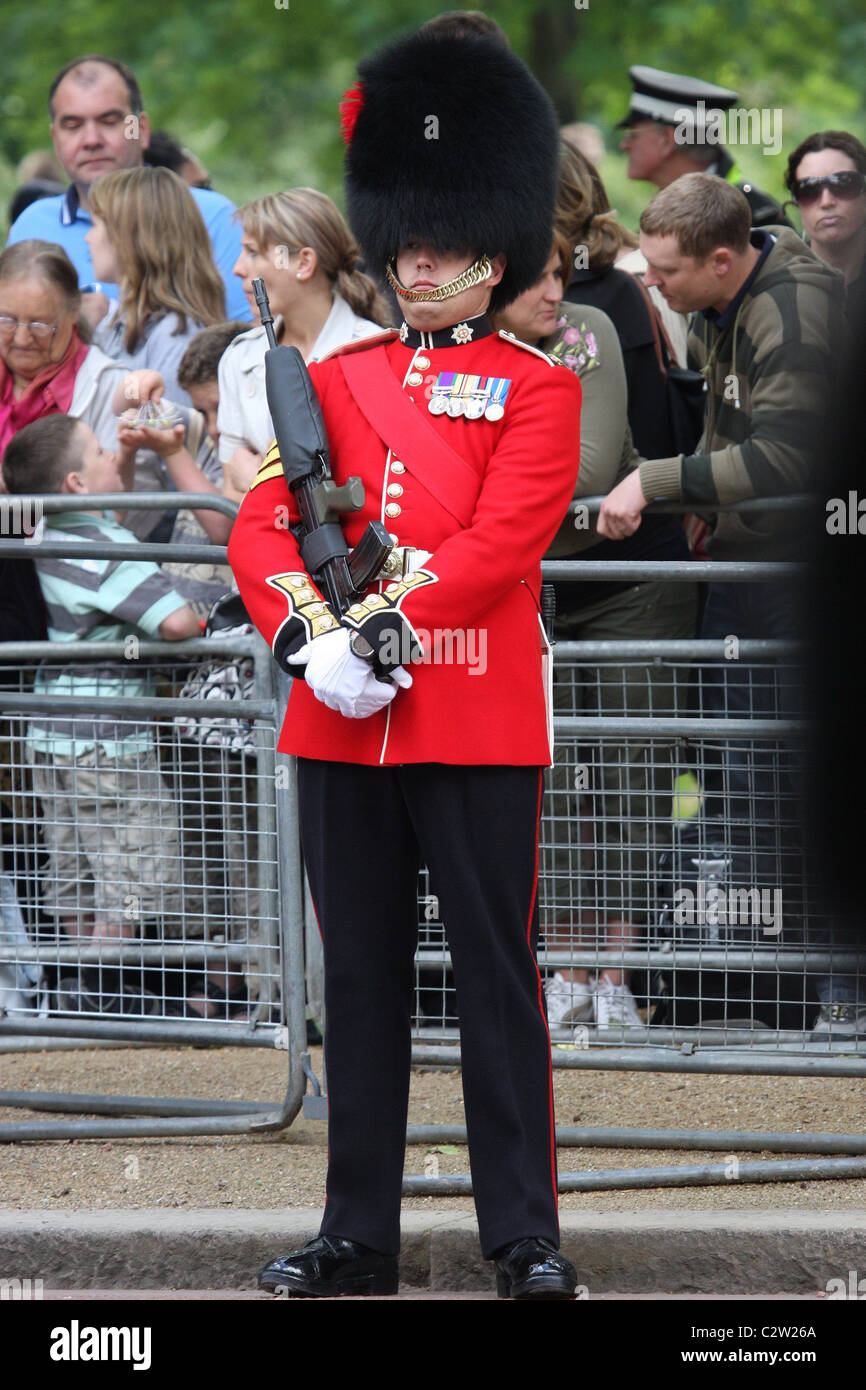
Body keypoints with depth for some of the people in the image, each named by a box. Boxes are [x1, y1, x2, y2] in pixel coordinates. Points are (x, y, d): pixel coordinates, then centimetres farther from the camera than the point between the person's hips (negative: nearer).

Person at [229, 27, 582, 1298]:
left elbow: (504, 538, -11)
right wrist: (309, 639, -13)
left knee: (497, 976, -1)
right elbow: (262, 524, 4)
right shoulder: (335, 382, 13)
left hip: (478, 725, -4)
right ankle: (360, 1233, 13)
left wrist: (393, 627, -21)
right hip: (341, 721, 4)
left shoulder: (533, 389, 2)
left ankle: (525, 1237, 2)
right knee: (361, 979, 8)